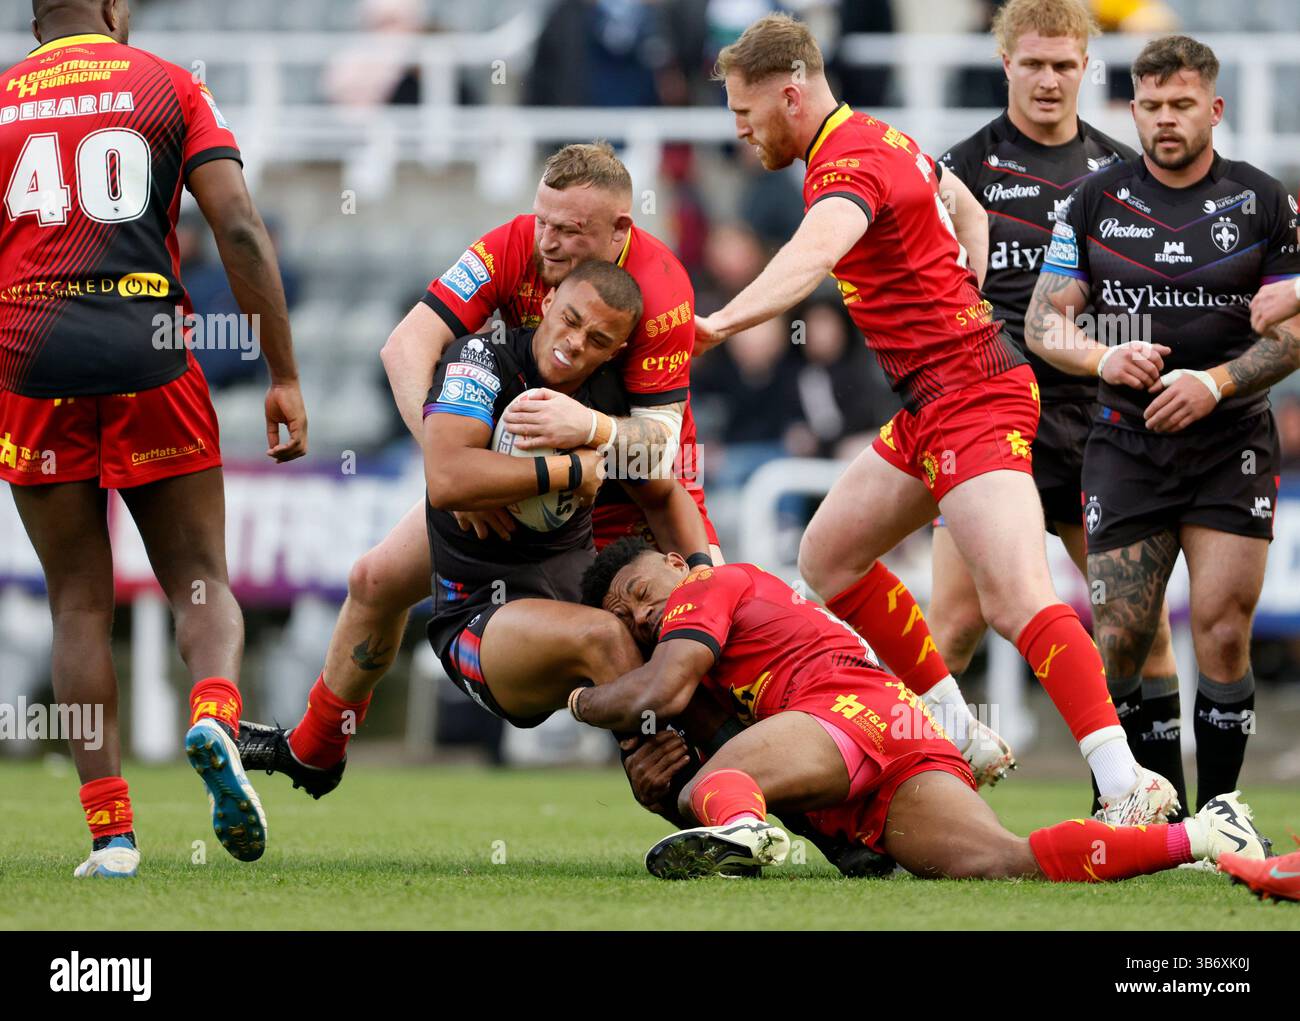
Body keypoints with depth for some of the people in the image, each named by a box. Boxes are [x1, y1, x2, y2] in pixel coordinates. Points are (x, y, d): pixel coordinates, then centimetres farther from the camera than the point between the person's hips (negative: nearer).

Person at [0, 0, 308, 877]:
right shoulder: (169, 87, 8)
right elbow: (239, 229, -2)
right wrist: (285, 376, 0)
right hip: (148, 353, -1)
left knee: (80, 602, 7)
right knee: (200, 581, 9)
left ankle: (111, 833, -1)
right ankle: (214, 714, -23)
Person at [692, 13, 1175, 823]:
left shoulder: (848, 163, -17)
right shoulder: (884, 140, 15)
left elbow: (815, 253, -40)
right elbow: (971, 214, 33)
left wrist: (723, 322, -55)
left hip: (966, 395, -11)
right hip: (933, 406, 11)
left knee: (1018, 602, -22)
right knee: (828, 558, 17)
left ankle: (1128, 784, -30)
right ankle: (959, 732, 20)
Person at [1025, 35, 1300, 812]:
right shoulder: (1098, 201, 6)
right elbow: (1044, 321, 7)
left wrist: (1216, 382, -13)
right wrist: (1104, 358, -13)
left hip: (1231, 443, -1)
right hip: (1126, 445, 1)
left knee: (1223, 631, -8)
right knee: (1118, 639, -4)